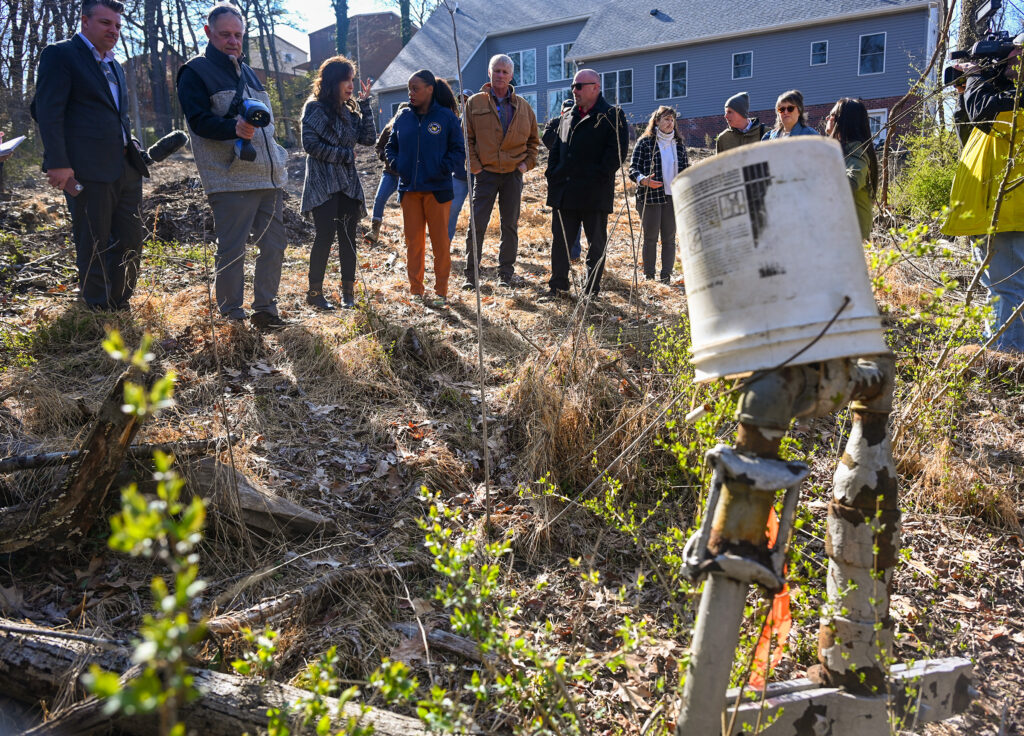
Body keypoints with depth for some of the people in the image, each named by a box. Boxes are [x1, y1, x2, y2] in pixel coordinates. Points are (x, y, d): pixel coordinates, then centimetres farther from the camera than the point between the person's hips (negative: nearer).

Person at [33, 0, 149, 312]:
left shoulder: (114, 66, 22)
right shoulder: (60, 55, -1)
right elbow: (48, 111, -10)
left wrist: (133, 154, 20)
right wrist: (58, 163, -19)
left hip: (125, 168, 8)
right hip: (88, 169, -7)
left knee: (131, 241, 8)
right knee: (94, 246, -2)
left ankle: (120, 306, 19)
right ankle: (98, 311, 7)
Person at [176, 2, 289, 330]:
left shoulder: (247, 72, 22)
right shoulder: (195, 72, 0)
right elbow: (198, 120, -14)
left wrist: (277, 161, 24)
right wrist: (234, 128, -31)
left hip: (268, 176, 7)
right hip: (231, 179, -7)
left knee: (274, 244, 7)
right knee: (232, 250, -5)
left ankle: (265, 309, 18)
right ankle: (232, 316, 6)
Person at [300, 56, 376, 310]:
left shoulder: (349, 110, 15)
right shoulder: (315, 108, -4)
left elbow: (368, 138, 5)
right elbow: (310, 144, -12)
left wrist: (364, 104, 1)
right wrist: (344, 155, -10)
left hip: (348, 183, 6)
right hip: (323, 183, -6)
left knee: (348, 237, 4)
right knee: (325, 235, -8)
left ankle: (348, 292, 11)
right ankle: (315, 293, 1)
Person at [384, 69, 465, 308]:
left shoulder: (446, 117, -2)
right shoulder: (403, 117, 9)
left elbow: (459, 152, -2)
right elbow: (390, 147, 17)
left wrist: (444, 168, -16)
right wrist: (395, 163, -2)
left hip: (437, 189, -3)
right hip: (409, 190, 4)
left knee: (440, 242, 1)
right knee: (413, 243, 7)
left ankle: (441, 292, 10)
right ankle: (416, 291, 15)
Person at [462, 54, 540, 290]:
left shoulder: (524, 107, 9)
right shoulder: (475, 103, 3)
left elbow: (533, 139, 17)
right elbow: (466, 137, 3)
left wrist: (528, 162, 4)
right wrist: (472, 164, -7)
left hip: (513, 173, 2)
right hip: (485, 173, -2)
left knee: (510, 226, 6)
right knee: (477, 225, -5)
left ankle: (505, 273, 16)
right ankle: (471, 274, 4)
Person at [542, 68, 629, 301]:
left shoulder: (612, 116, -3)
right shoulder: (567, 116, 16)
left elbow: (617, 152, -11)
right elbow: (556, 148, 22)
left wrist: (598, 176, -16)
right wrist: (552, 174, 10)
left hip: (594, 194, -5)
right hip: (563, 192, 6)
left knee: (596, 242, 5)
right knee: (560, 240, 8)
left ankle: (591, 289, 14)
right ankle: (558, 286, 18)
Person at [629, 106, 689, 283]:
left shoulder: (679, 145, 14)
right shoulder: (644, 142, 1)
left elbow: (685, 170, 21)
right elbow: (633, 168, -4)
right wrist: (643, 180, -23)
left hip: (673, 198, 4)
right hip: (650, 197, -4)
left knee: (669, 238, 4)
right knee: (650, 238, 0)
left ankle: (666, 276, 9)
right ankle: (648, 275, 8)